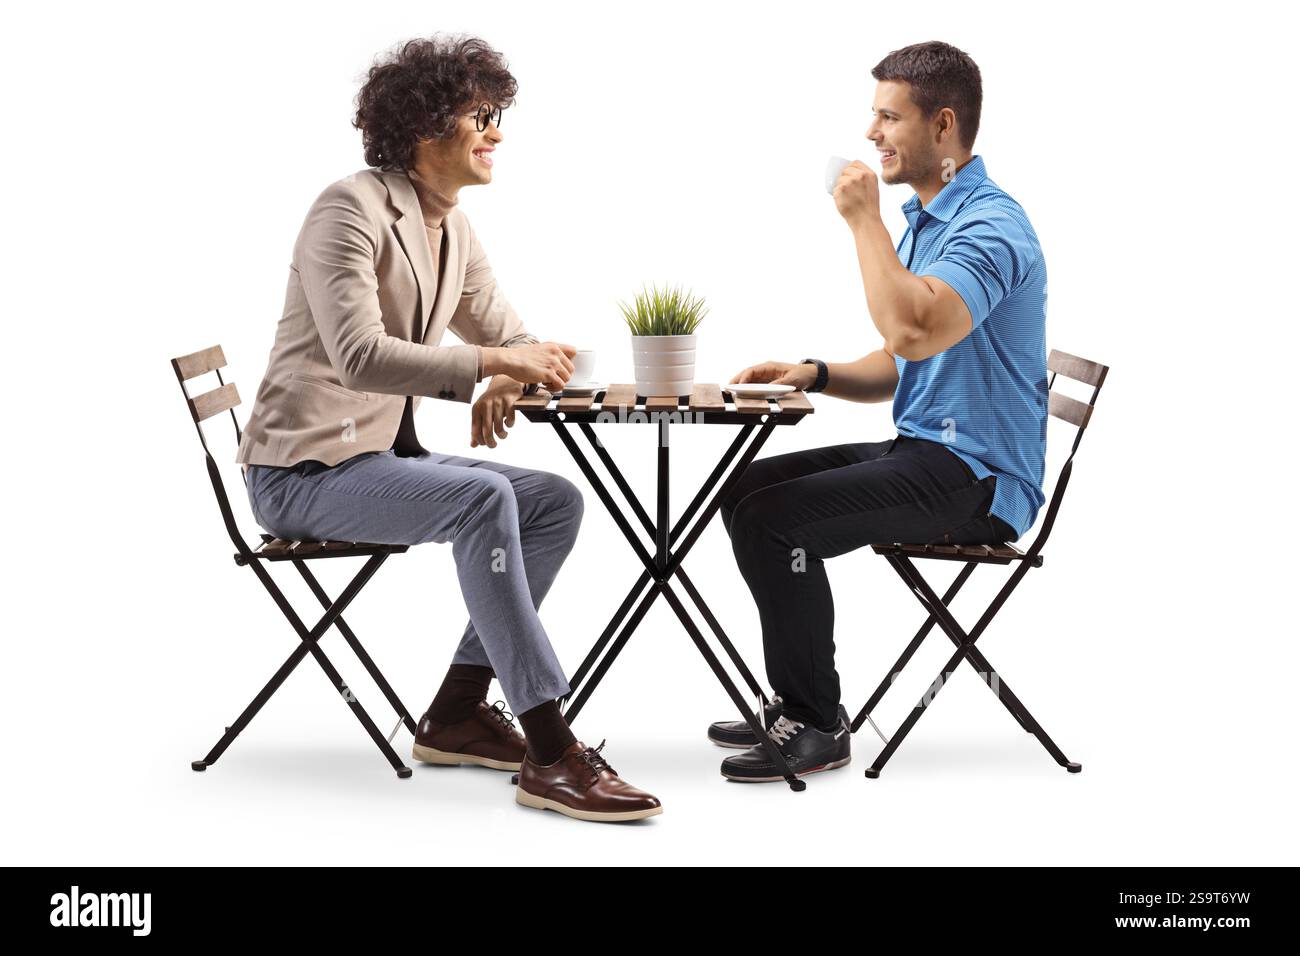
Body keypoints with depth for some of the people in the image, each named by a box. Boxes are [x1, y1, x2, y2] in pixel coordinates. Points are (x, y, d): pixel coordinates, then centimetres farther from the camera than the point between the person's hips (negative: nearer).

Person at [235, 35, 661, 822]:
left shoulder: (454, 231, 11)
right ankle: (548, 751, -29)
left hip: (385, 453, 9)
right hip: (305, 469, -9)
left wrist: (505, 384, -8)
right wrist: (488, 362, -26)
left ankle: (458, 713, -1)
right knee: (482, 498, -31)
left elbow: (514, 343, 15)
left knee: (558, 500, -6)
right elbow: (359, 357, -27)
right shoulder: (351, 208, -15)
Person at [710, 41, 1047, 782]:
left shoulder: (990, 226, -18)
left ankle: (818, 727, -7)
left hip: (976, 477, -11)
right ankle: (798, 702, 14)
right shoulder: (930, 218, 16)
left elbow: (914, 331, -36)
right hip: (925, 450, 11)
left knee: (774, 519, -21)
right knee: (749, 489, 9)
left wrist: (865, 220, -23)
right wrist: (814, 374, 2)